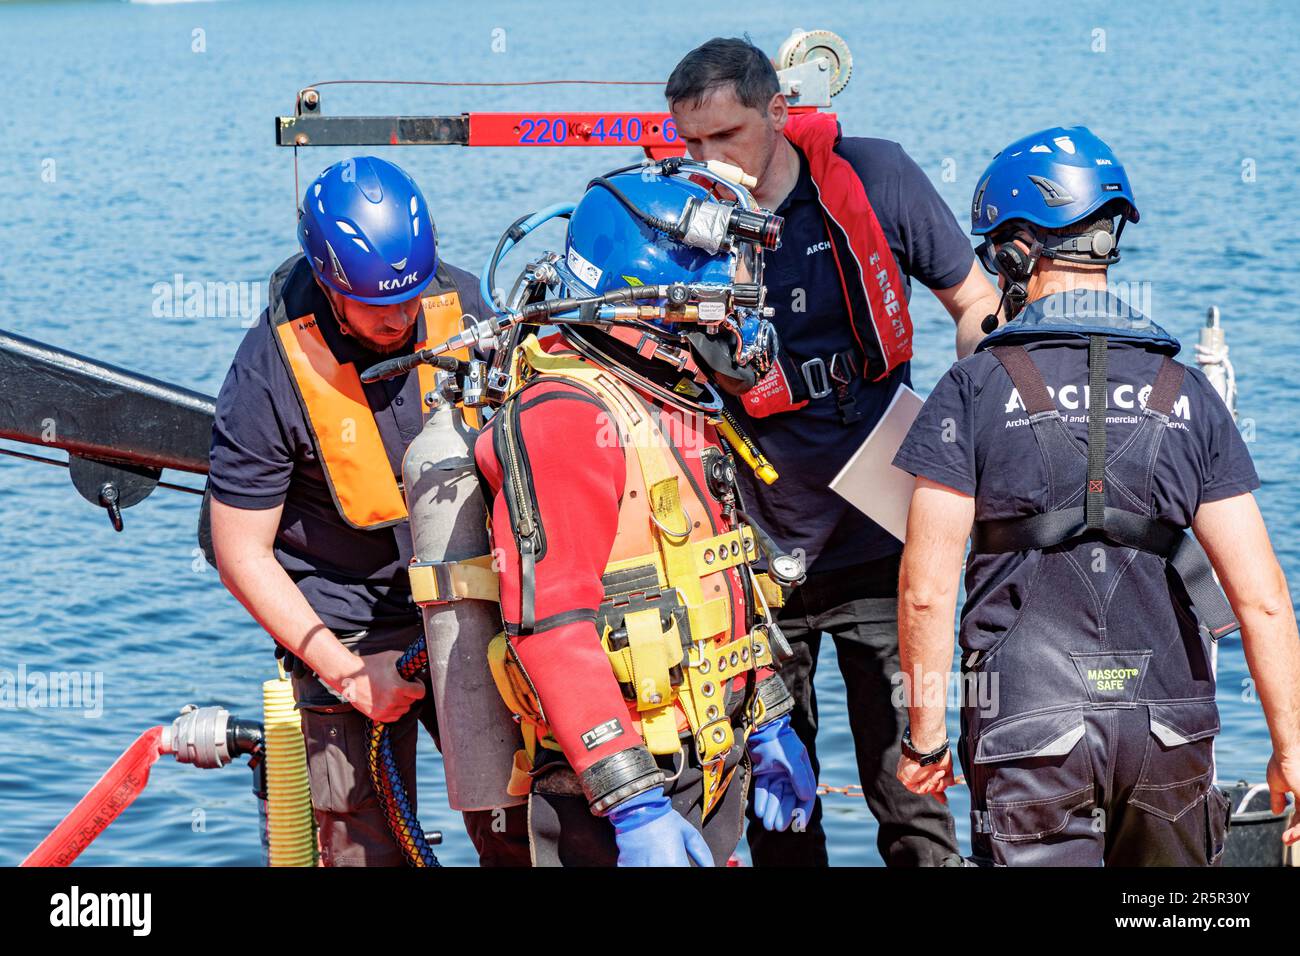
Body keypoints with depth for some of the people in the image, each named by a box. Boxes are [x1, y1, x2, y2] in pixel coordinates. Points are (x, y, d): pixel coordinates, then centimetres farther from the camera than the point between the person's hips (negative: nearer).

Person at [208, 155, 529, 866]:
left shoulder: (458, 302, -6)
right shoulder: (270, 373, -19)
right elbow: (242, 552, -12)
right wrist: (346, 671, -16)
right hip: (345, 632, -4)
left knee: (518, 824, 2)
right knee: (365, 848, -3)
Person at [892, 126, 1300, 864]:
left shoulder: (975, 392, -4)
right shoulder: (1187, 395, 4)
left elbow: (927, 588, -8)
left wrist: (925, 734, 3)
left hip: (1030, 725, -3)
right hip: (1170, 722, 3)